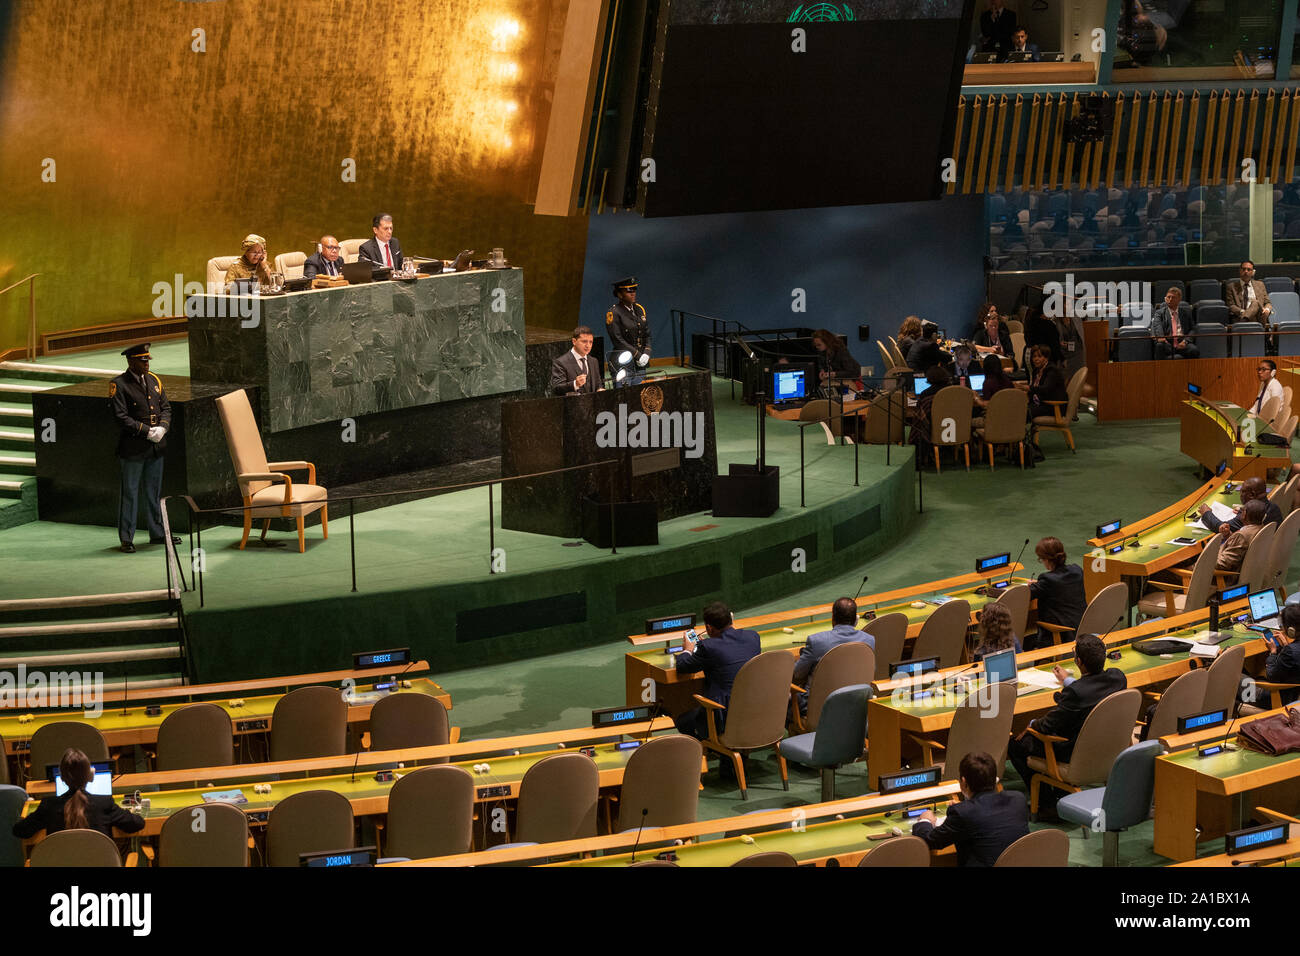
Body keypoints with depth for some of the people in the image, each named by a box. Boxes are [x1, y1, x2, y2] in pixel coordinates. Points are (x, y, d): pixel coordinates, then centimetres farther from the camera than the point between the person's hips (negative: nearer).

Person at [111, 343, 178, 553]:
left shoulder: (154, 380, 10)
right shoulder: (119, 385, -10)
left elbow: (166, 408, 12)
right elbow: (121, 417, -15)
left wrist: (162, 428, -8)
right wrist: (147, 431, -19)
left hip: (156, 447, 6)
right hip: (132, 448, -6)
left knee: (155, 491, 15)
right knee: (129, 493, 0)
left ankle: (157, 533, 25)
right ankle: (126, 539, 7)